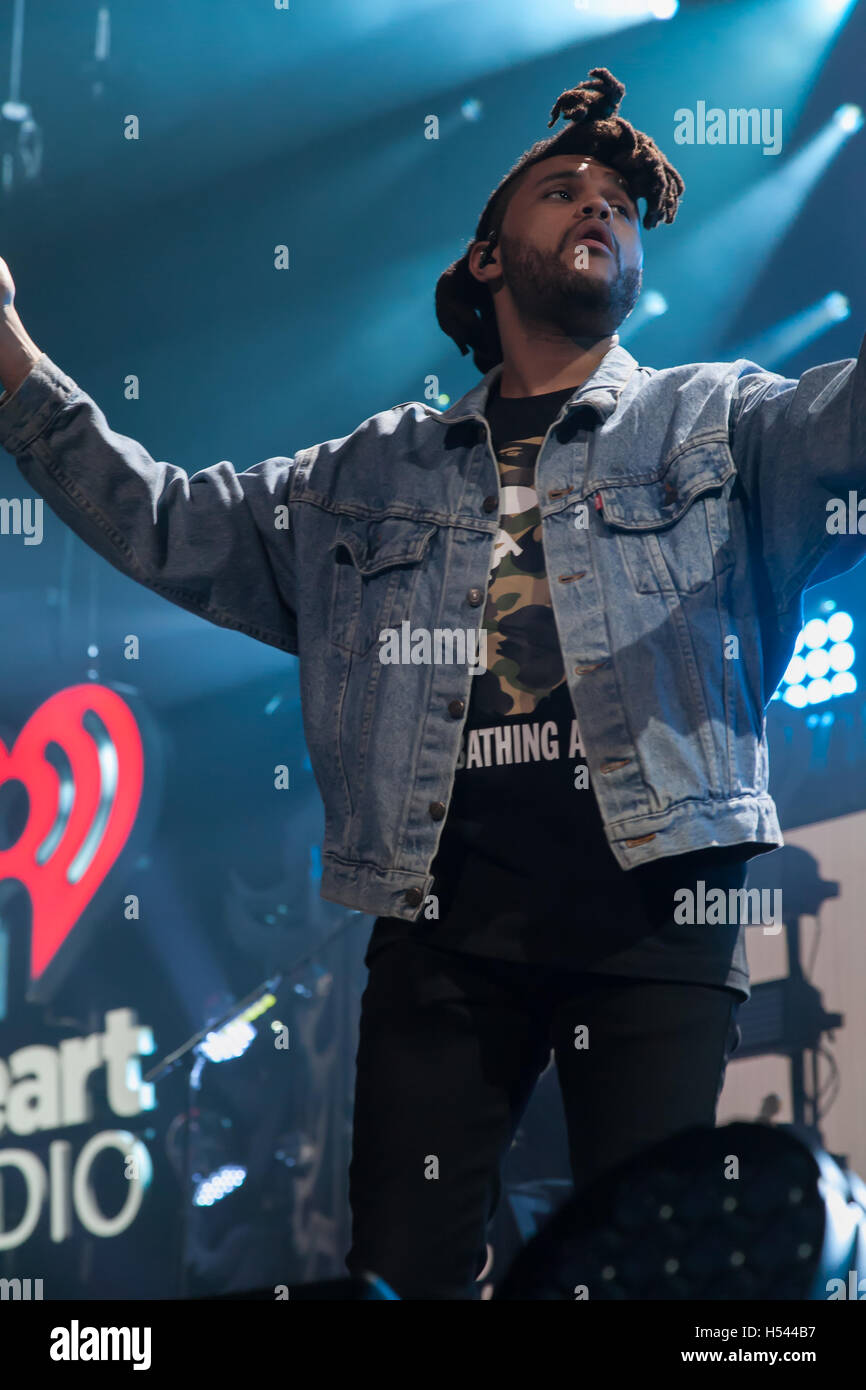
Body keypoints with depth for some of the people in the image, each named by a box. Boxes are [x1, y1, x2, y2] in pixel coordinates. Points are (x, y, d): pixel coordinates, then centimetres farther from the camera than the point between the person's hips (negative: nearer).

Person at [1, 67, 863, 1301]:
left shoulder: (716, 423, 12)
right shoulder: (378, 472, 20)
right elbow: (169, 525, 18)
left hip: (656, 894, -2)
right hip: (445, 909, 2)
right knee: (403, 1266, -1)